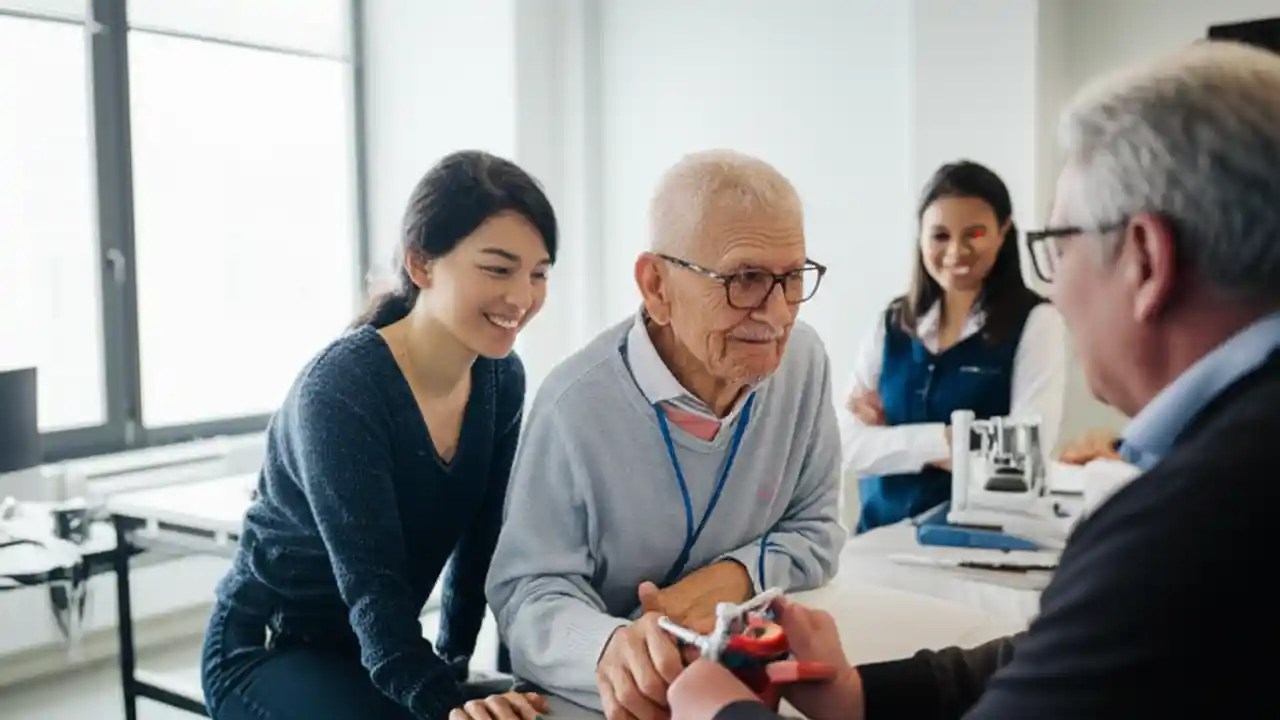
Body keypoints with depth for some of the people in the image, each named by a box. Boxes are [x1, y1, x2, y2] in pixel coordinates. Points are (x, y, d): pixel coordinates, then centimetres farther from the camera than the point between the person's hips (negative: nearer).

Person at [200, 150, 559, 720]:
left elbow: (478, 542, 4)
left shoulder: (501, 378, -6)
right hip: (269, 650, -6)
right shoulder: (341, 387, -26)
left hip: (378, 650, 6)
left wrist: (451, 663, 4)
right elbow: (372, 586, -32)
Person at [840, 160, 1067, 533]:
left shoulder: (1036, 322, -2)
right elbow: (848, 449, -1)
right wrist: (944, 440, -13)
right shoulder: (889, 325, 7)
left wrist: (890, 436, -6)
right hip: (882, 535, 2)